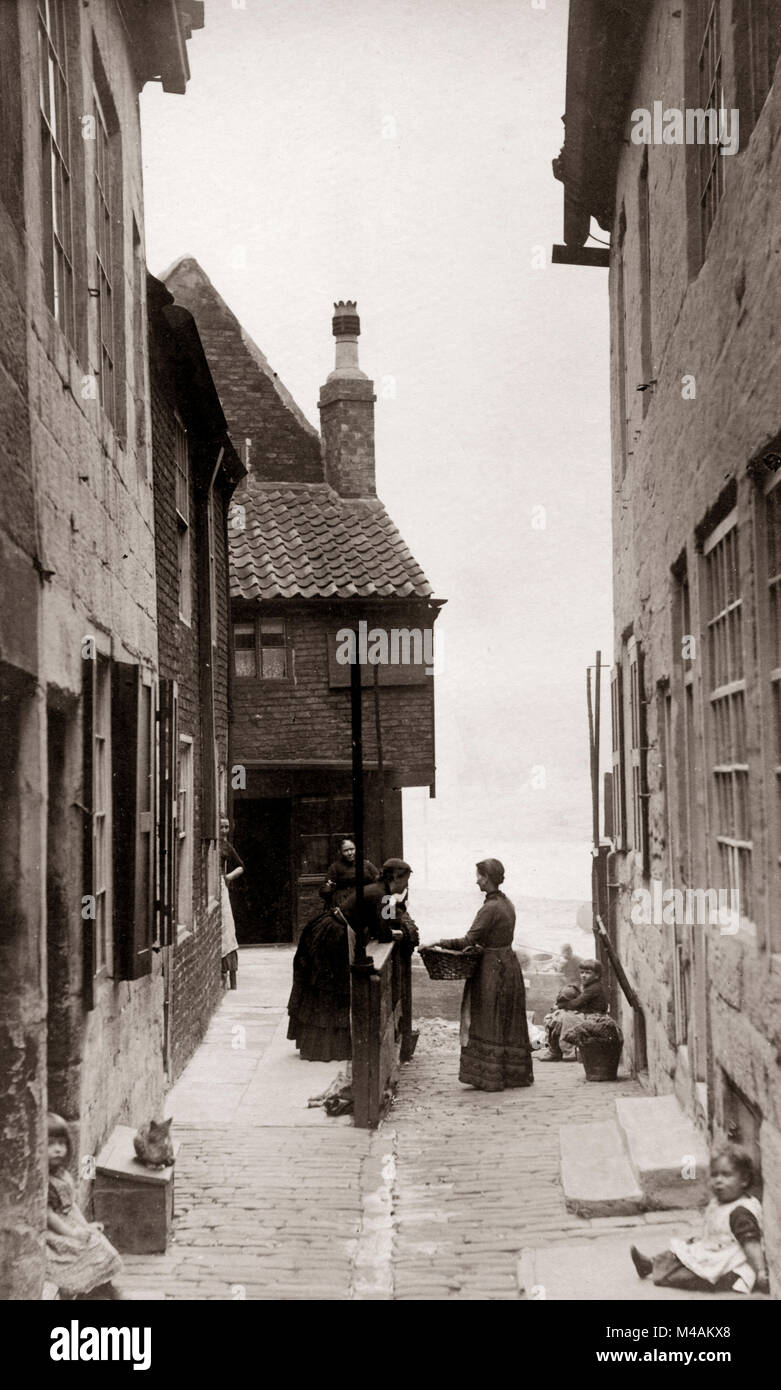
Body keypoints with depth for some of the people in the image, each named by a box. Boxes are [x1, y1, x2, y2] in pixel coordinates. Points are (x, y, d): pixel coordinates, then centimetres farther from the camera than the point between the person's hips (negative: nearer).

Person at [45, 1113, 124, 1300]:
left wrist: (84, 1225, 6)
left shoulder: (62, 1174, 7)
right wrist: (70, 1232, -19)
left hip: (70, 1226, 8)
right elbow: (46, 1213, -21)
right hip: (51, 1234, -8)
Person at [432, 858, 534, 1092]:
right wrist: (476, 944, 9)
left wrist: (439, 943, -17)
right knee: (509, 1021, 15)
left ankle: (490, 1077, 3)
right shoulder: (506, 903, 9)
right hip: (508, 963, 9)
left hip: (492, 967, -9)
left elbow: (469, 940, -22)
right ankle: (515, 1073, 21)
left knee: (488, 1023, -1)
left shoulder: (490, 908, -19)